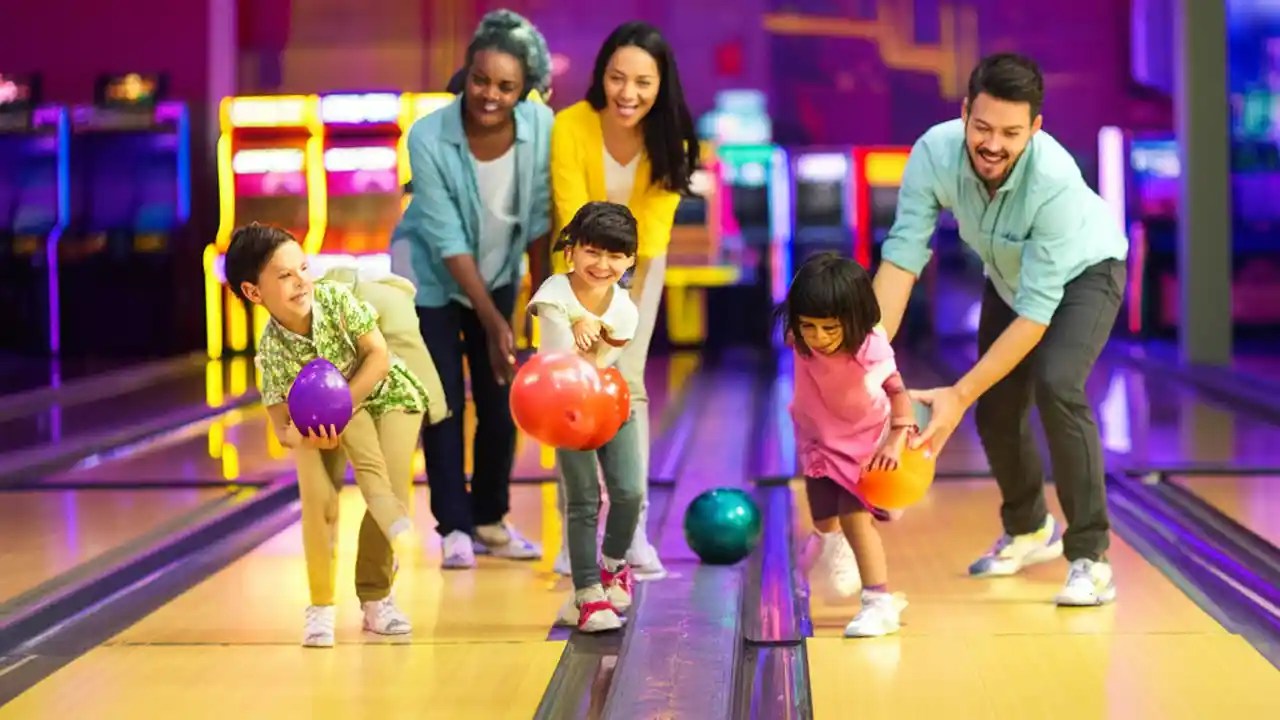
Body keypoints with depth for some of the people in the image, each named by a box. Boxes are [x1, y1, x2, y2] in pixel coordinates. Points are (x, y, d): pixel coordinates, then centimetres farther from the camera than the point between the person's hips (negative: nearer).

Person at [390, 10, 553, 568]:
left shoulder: (540, 126, -22)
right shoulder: (428, 138, -30)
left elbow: (539, 220, -11)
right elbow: (447, 240, -27)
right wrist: (492, 321, -28)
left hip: (497, 275, 3)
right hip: (429, 277, -3)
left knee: (500, 401, 3)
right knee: (445, 402, -4)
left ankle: (491, 519, 18)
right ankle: (454, 526, 6)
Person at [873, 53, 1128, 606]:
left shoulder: (1055, 181, -42)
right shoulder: (935, 152, -32)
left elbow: (1036, 311, -38)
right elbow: (901, 257, -31)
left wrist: (961, 394, -42)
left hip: (1083, 273, -5)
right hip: (1007, 276, 5)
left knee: (1056, 386, -27)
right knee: (995, 409, 6)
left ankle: (1089, 557, -16)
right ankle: (1029, 531, 36)